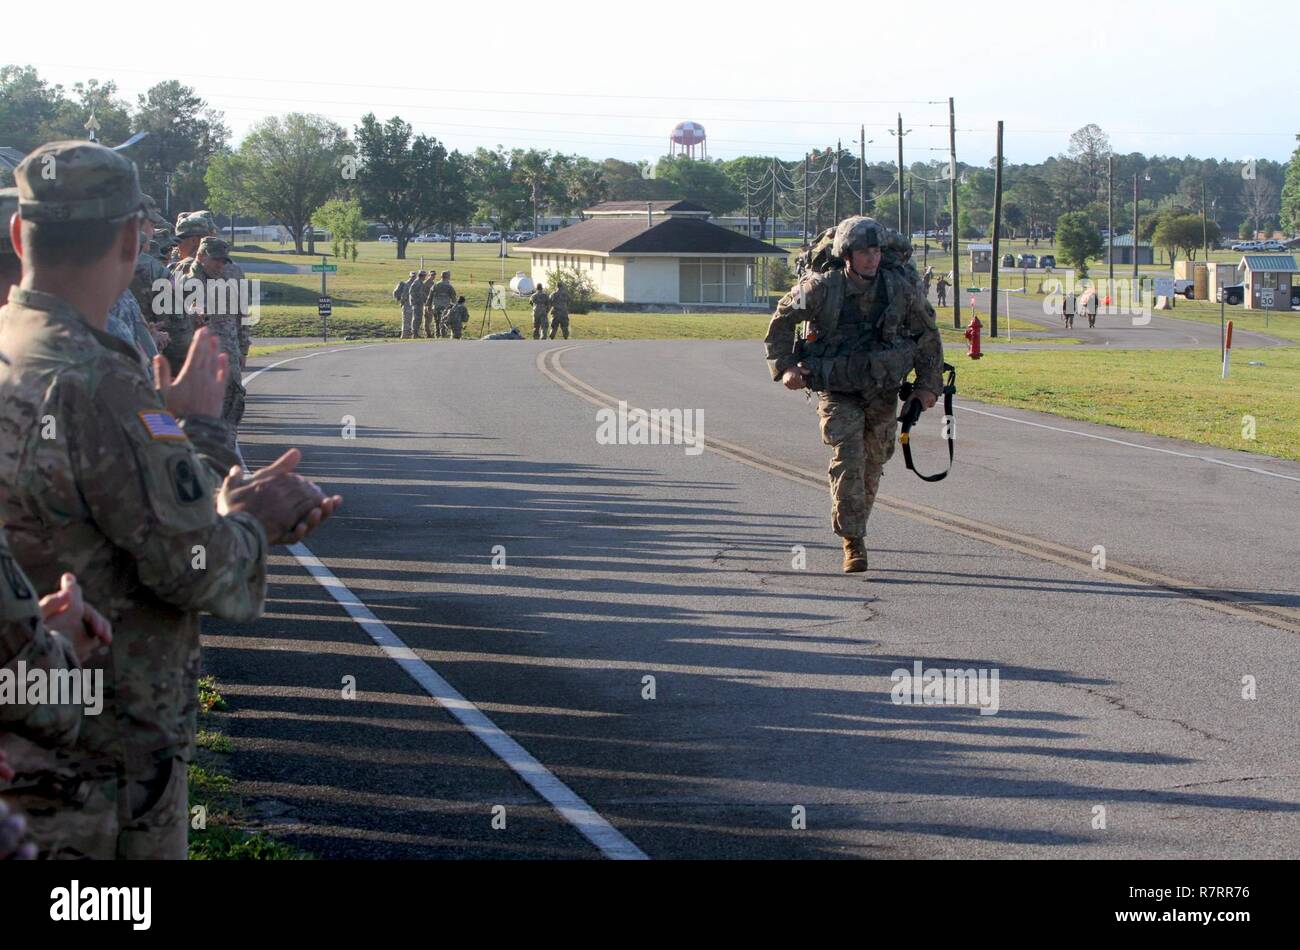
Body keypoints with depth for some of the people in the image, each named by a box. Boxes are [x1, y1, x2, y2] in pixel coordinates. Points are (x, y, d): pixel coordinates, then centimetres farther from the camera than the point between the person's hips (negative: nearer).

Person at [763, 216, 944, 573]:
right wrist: (784, 367, -9)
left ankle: (852, 526, 34)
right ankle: (853, 543, -9)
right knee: (848, 460, -16)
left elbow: (928, 335, 4)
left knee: (872, 464, 12)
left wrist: (929, 384, 1)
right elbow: (782, 320, -1)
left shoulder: (901, 287, -10)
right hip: (838, 392, -3)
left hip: (883, 392, 3)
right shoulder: (822, 288, -16)